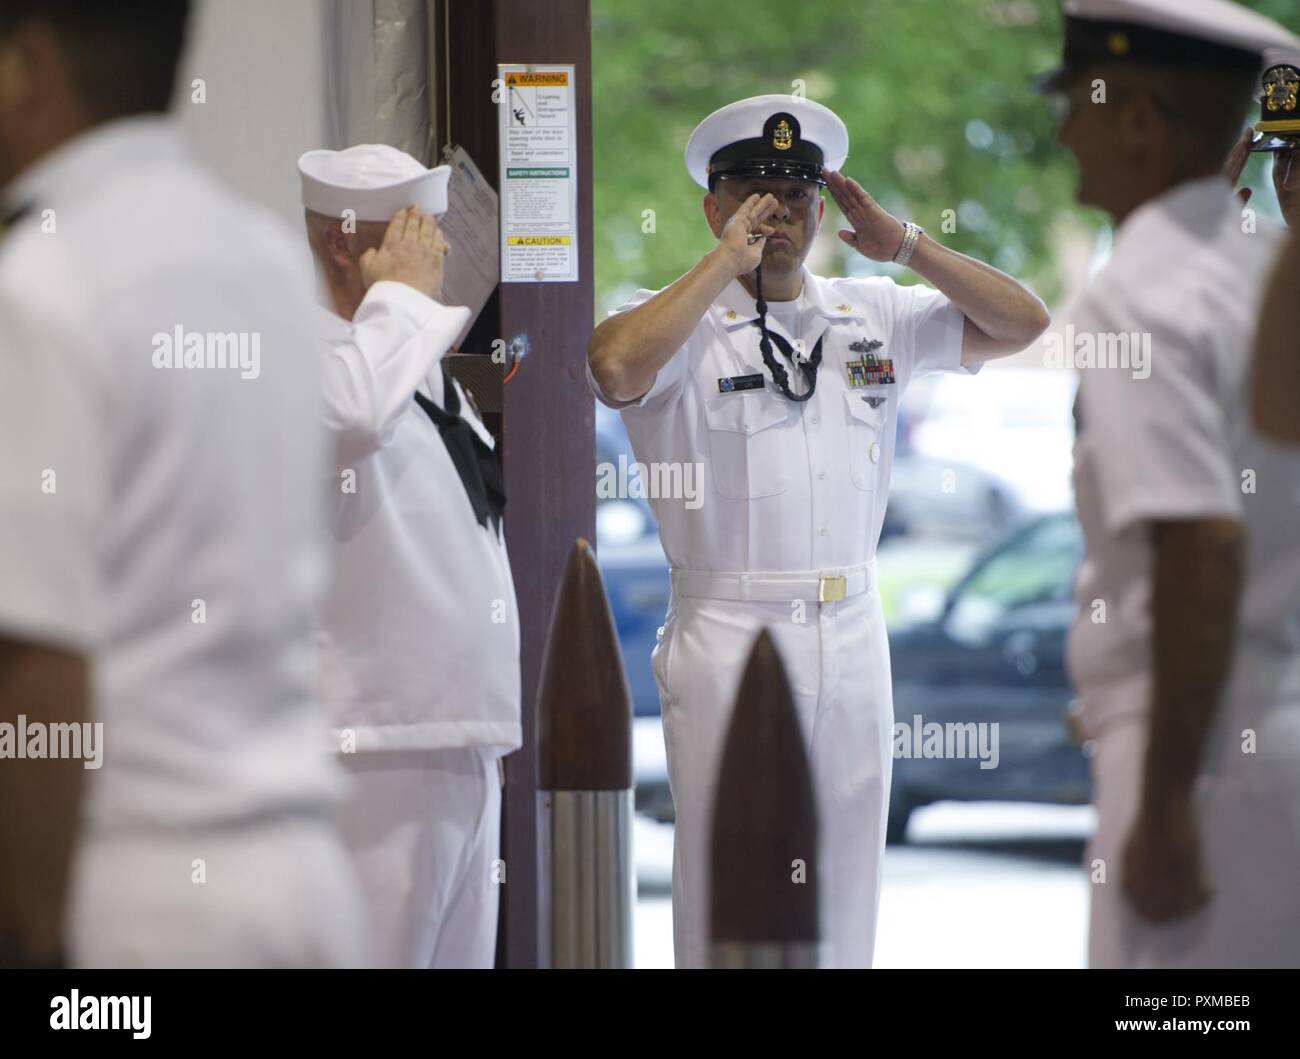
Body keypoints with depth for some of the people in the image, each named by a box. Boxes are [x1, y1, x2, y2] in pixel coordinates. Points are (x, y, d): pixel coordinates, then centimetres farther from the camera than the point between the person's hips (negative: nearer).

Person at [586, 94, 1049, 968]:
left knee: (846, 886, 8)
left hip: (853, 635, 5)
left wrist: (902, 242, 2)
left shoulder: (875, 316, 13)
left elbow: (1021, 323, 12)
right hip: (730, 635, -5)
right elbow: (615, 368, -25)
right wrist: (727, 263, -17)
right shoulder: (681, 322, -3)